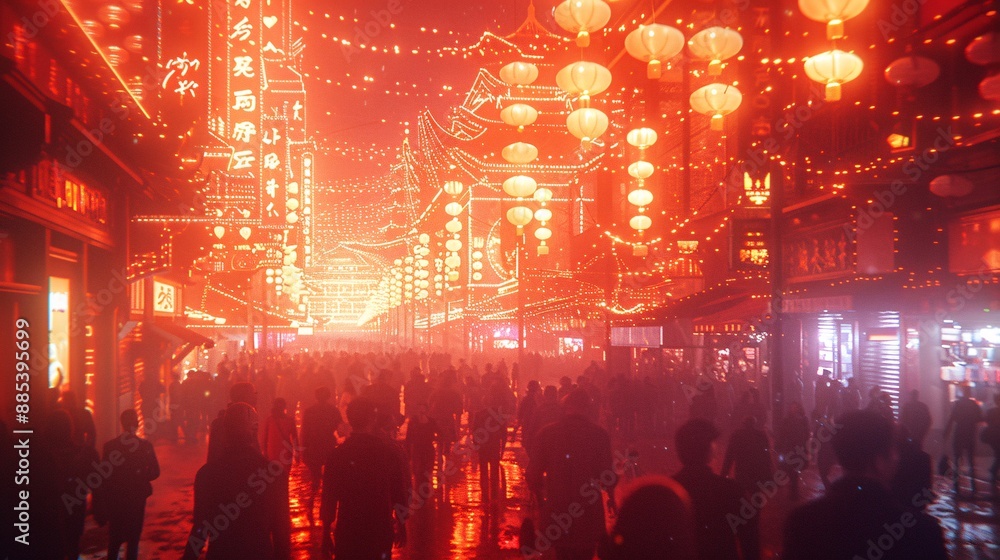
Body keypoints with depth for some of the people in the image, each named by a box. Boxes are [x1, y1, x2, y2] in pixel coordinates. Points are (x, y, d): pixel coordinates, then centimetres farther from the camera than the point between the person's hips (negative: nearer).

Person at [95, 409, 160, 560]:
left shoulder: (110, 446, -11)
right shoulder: (145, 445, -12)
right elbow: (155, 472, -11)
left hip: (115, 497, 1)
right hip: (137, 496, -1)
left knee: (115, 537, 17)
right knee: (134, 537, 11)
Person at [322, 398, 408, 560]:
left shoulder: (337, 454, -8)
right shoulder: (390, 452, -8)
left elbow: (329, 499, -5)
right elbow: (399, 495, -1)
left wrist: (326, 534, 6)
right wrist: (401, 526, 13)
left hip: (347, 533, 0)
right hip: (380, 531, 0)